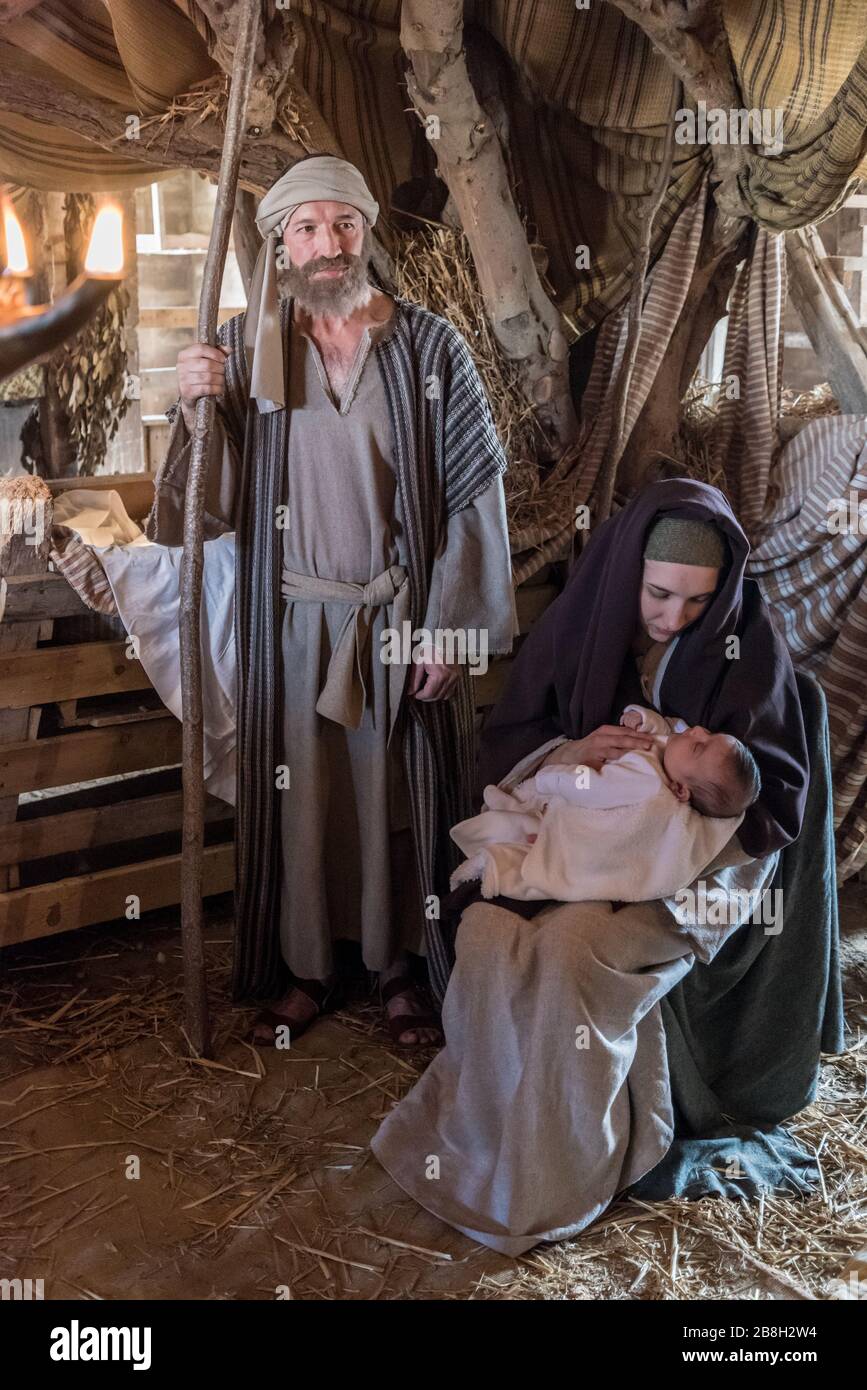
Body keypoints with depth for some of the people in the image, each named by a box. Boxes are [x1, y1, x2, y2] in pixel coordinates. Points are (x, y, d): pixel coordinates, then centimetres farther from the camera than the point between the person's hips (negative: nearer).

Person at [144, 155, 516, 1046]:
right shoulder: (246, 348, 1)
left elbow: (474, 493, -5)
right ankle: (306, 969, 28)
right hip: (292, 621, 1)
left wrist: (448, 627, -9)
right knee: (296, 794, 9)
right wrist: (196, 409, -20)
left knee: (398, 791, 9)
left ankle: (400, 969, 27)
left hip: (401, 619, -1)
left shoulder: (428, 346, -4)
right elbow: (220, 501, -2)